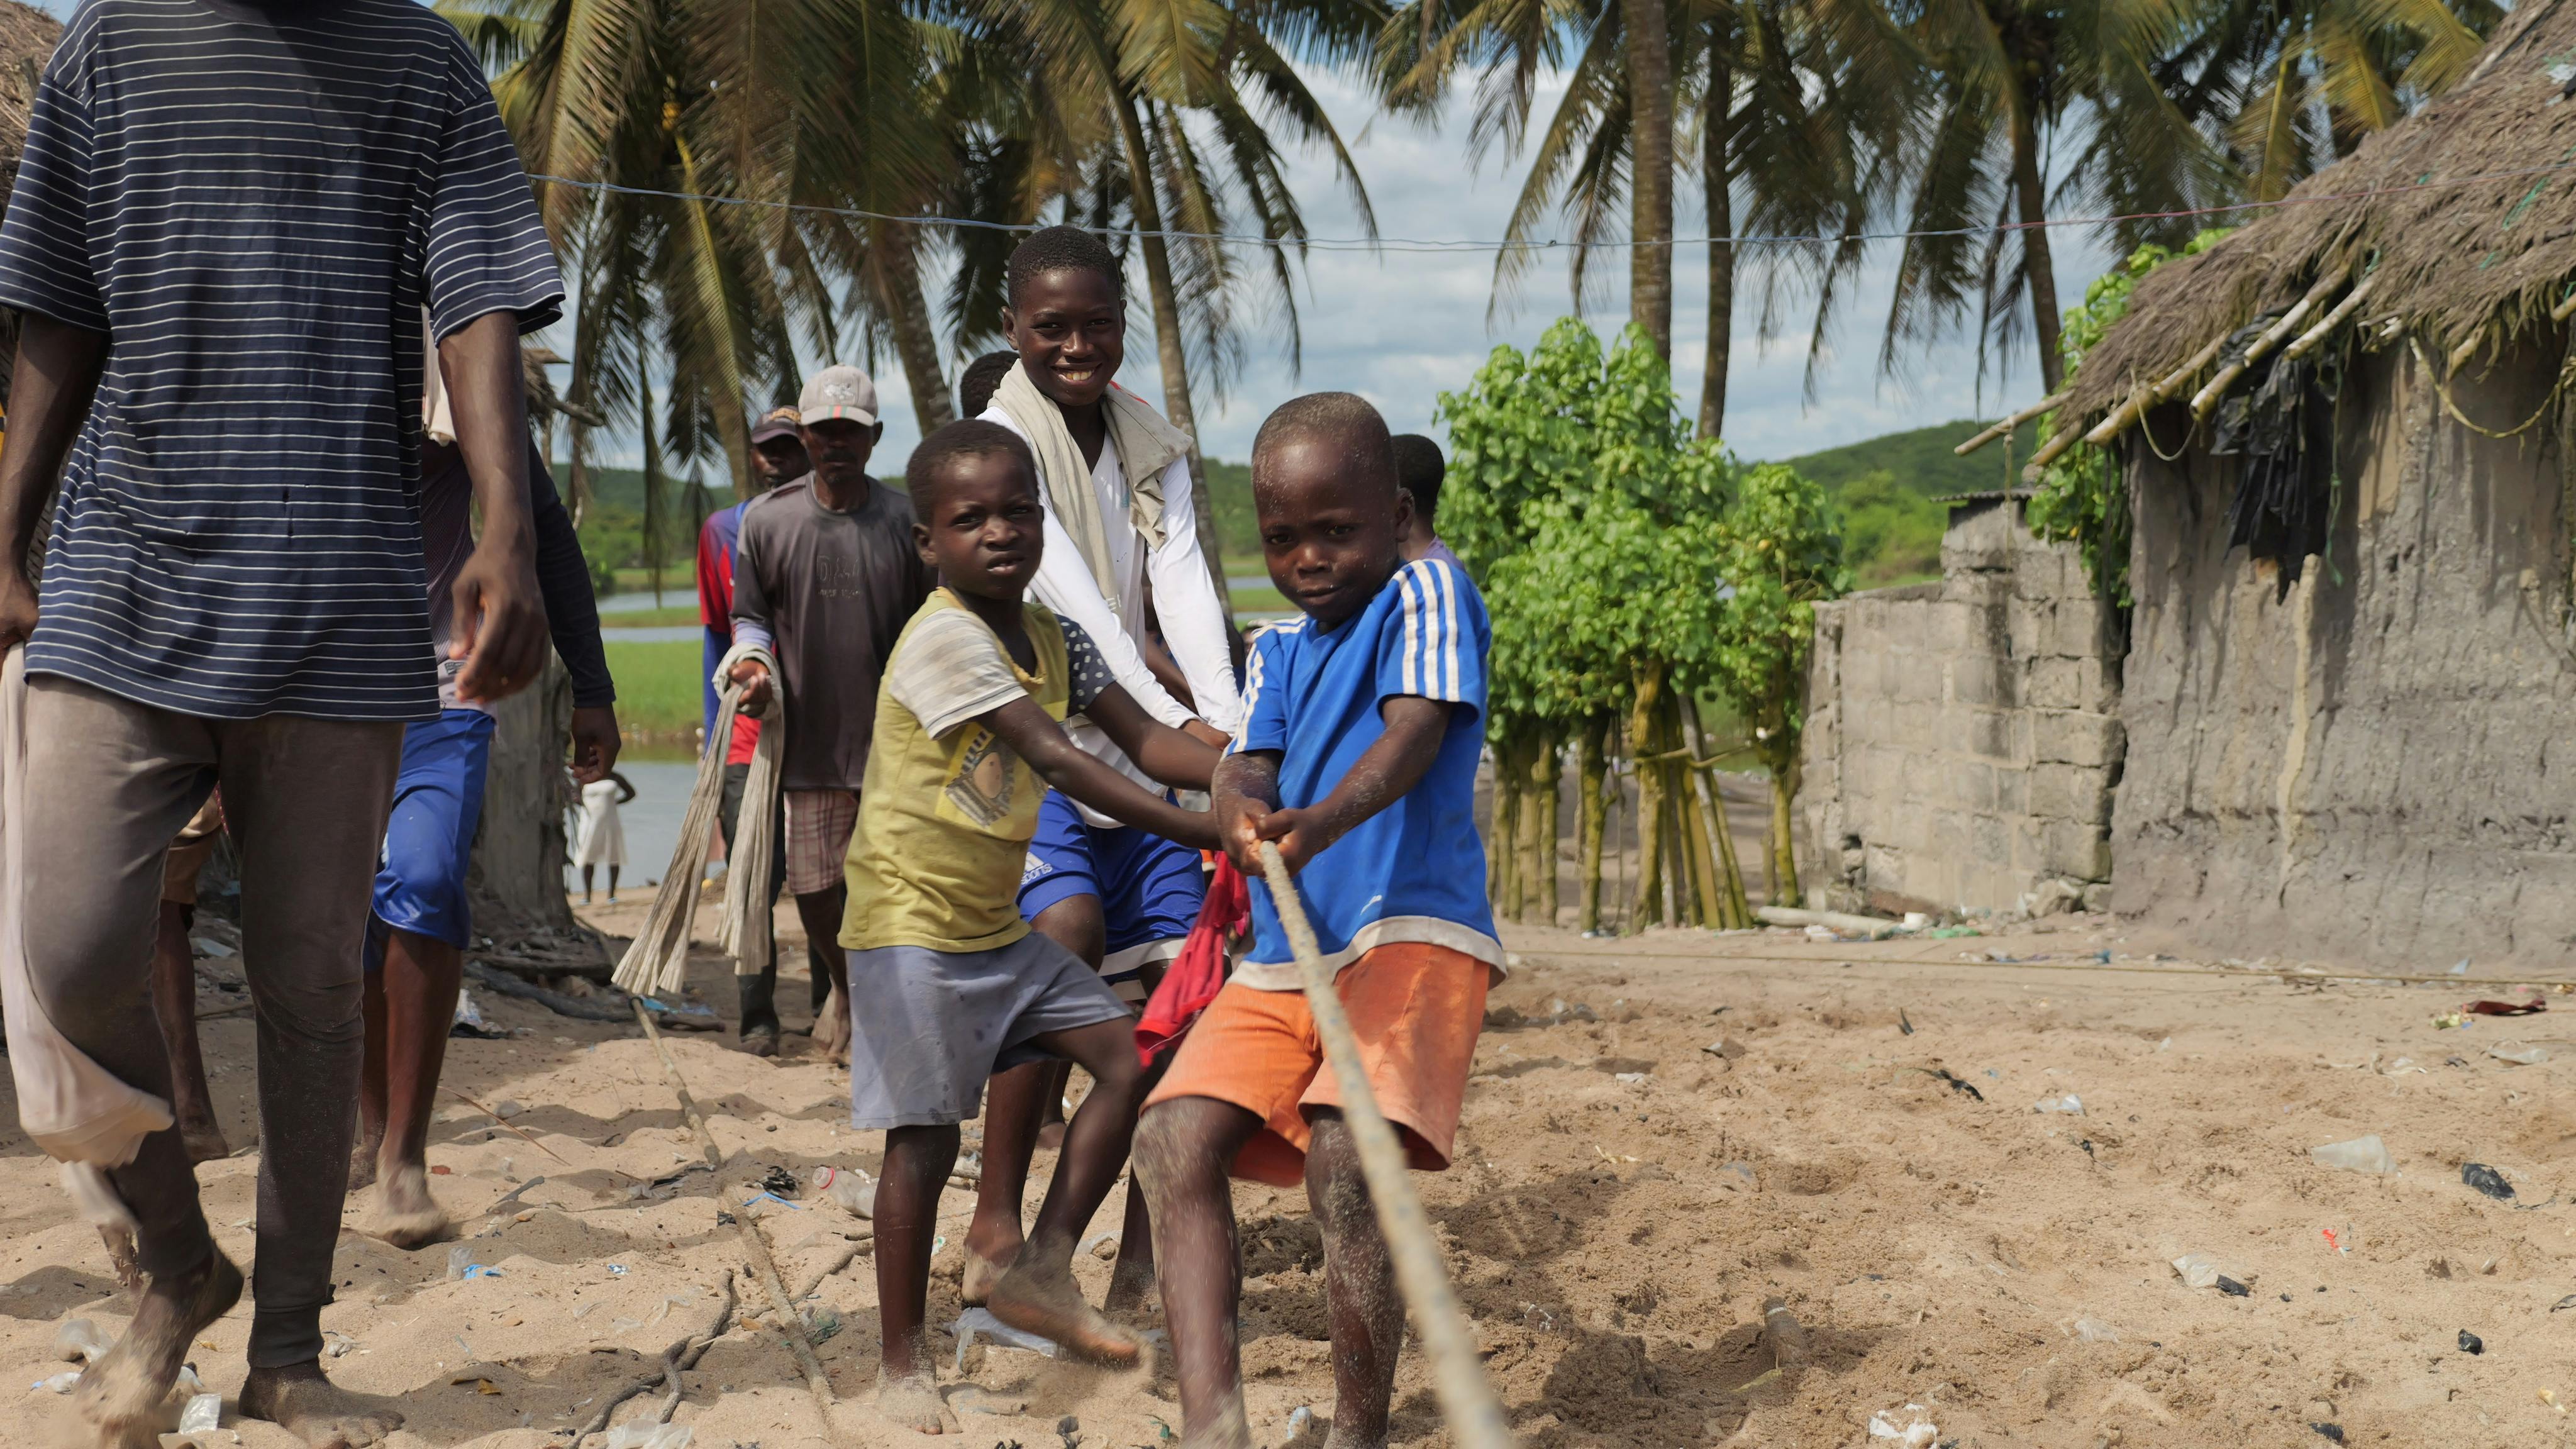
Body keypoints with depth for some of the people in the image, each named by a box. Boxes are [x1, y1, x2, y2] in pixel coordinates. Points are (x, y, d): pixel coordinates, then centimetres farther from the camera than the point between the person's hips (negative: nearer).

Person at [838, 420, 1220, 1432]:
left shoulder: (1054, 638, 6)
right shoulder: (945, 638, -21)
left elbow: (1144, 737, 5)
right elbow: (1052, 760, -27)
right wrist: (1203, 833, -29)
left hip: (996, 925, 8)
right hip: (910, 923, -8)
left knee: (1129, 1059, 3)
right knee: (924, 1137, -5)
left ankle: (1043, 1274, 13)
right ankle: (902, 1365, 8)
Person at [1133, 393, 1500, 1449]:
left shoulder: (1425, 594, 1)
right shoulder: (1277, 653, 20)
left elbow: (1415, 731, -16)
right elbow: (1246, 764, 4)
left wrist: (1322, 823, -36)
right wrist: (1243, 812, -23)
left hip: (1413, 934, -7)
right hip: (1280, 960, 7)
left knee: (1341, 1154, -25)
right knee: (1175, 1138, -12)